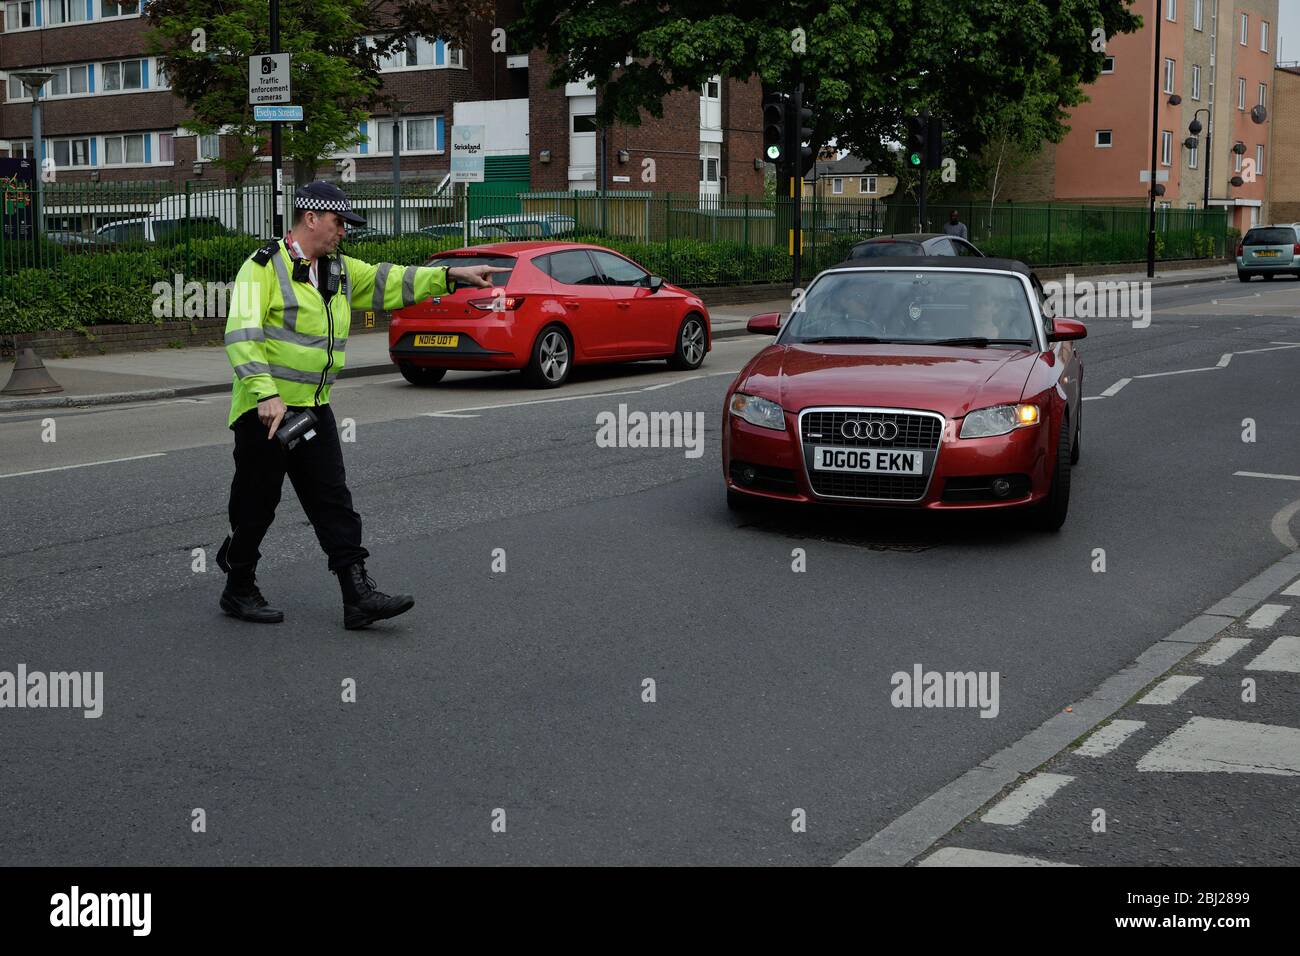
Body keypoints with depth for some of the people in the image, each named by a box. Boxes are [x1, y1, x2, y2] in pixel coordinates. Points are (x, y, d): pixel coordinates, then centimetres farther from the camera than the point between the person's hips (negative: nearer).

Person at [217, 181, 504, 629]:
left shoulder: (338, 270, 12)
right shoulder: (264, 267, -12)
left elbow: (389, 282, 13)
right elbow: (241, 334, -21)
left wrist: (451, 276, 1)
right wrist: (265, 394, -30)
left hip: (313, 408, 7)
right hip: (265, 408, -7)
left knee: (333, 500, 1)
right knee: (256, 504, 4)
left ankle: (358, 596, -1)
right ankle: (238, 591, 22)